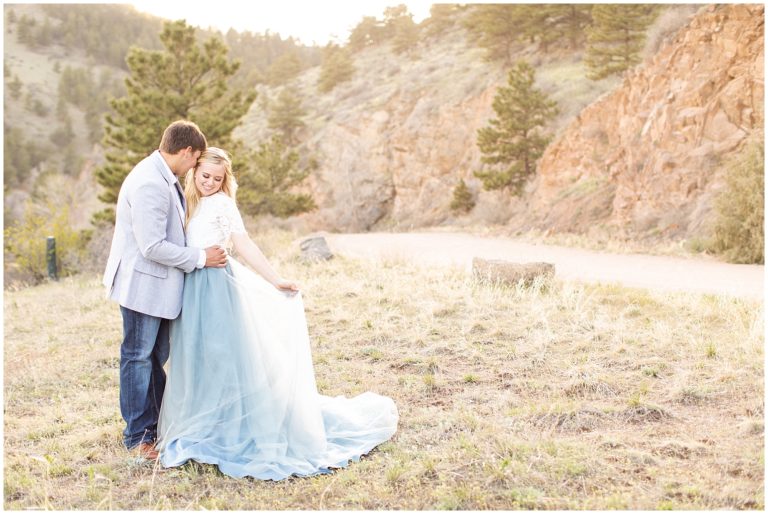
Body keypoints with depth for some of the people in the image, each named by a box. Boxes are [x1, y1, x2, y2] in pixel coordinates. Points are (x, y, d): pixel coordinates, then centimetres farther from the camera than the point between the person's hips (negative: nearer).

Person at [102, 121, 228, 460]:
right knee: (138, 358, 3)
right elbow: (153, 247, -25)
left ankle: (157, 423, 33)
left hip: (158, 286, 10)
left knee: (156, 356, 19)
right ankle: (137, 436, 17)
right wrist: (201, 258, -16)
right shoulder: (150, 184, -23)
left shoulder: (162, 177, 9)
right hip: (144, 285, -10)